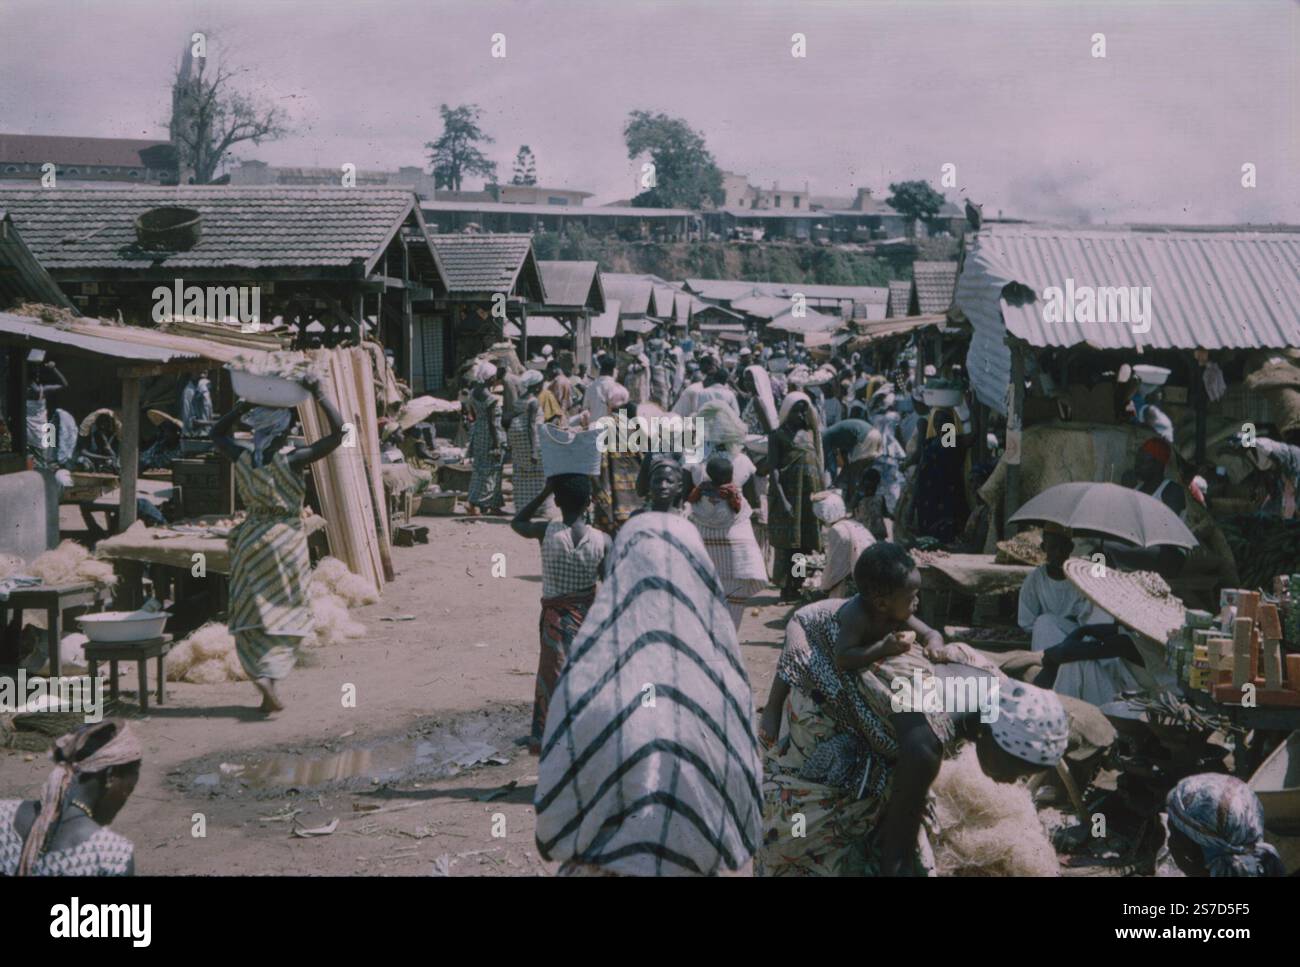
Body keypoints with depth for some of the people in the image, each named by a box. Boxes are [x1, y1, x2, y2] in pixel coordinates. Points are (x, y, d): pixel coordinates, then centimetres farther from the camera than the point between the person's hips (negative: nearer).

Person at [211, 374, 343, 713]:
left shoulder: (242, 460, -3)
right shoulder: (292, 461, -15)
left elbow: (217, 433, 18)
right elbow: (338, 432, -15)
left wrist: (243, 405, 13)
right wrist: (318, 394, -12)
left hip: (251, 539, 4)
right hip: (287, 540, -4)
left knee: (251, 613, 10)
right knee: (284, 613, 4)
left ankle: (260, 673, -3)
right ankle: (270, 677, -11)